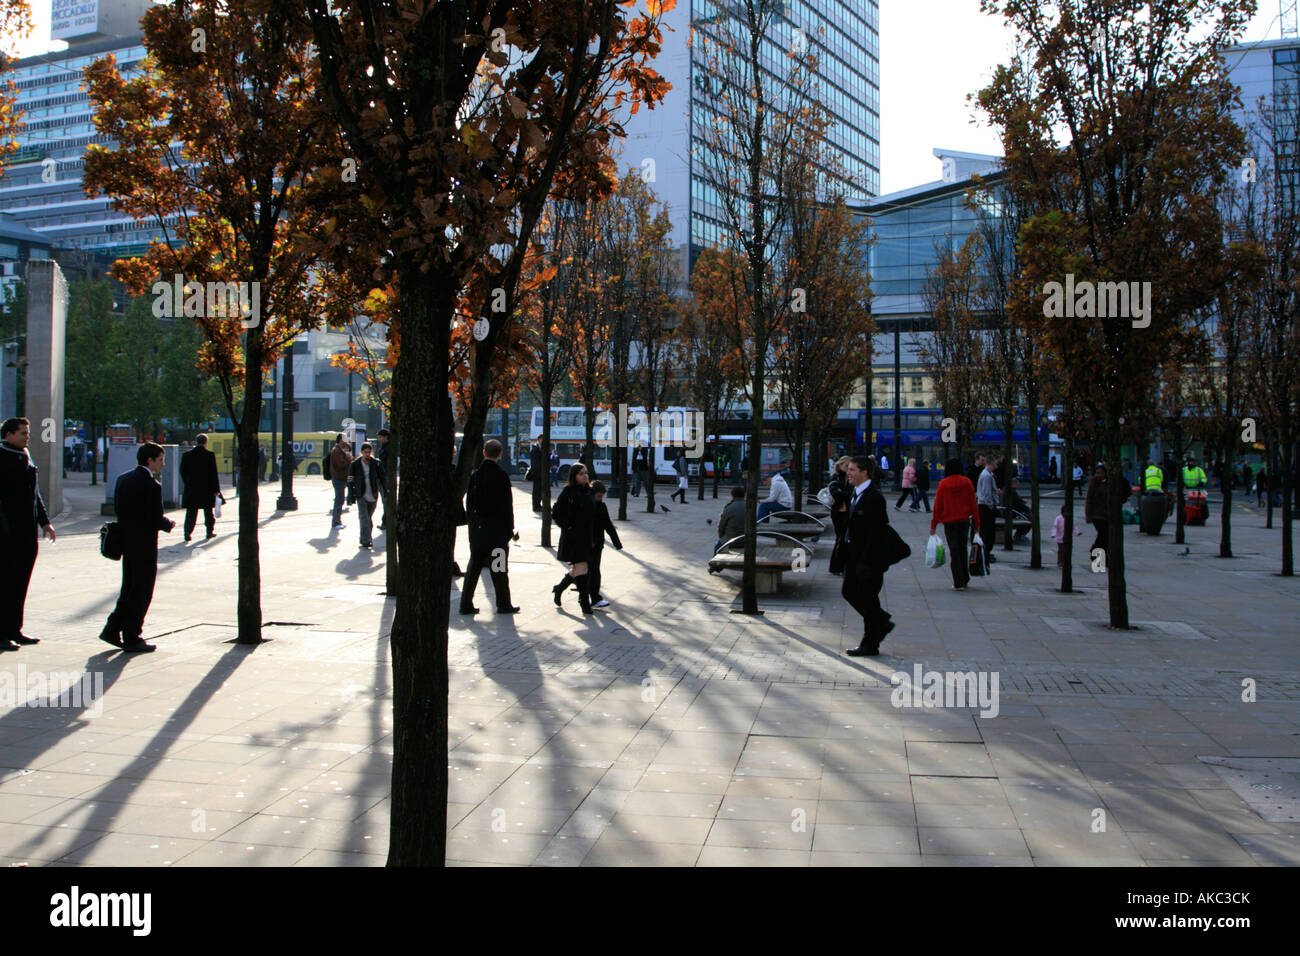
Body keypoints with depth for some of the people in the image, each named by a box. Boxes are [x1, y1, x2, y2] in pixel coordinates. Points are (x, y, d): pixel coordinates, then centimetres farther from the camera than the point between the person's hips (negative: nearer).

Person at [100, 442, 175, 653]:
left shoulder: (123, 479, 7)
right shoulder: (152, 485, -18)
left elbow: (118, 510, 11)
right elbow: (156, 520, -21)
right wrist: (170, 524, -2)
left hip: (126, 543, 8)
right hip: (144, 546, -8)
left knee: (129, 589, 19)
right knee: (142, 593, 2)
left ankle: (112, 629, 19)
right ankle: (131, 638, 8)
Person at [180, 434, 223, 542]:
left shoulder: (186, 455, 1)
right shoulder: (210, 455, -9)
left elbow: (183, 471, 6)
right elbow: (214, 473, -9)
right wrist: (216, 489, -6)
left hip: (191, 489, 2)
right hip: (207, 489, -2)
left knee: (191, 512, 4)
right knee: (208, 512, 12)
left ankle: (188, 533, -6)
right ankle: (210, 532, 19)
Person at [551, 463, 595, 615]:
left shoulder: (588, 491, 11)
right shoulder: (568, 491, -9)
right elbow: (555, 512, -8)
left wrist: (592, 537, 14)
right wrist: (568, 527, -12)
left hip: (585, 537, 7)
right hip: (572, 537, -7)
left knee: (577, 569, 13)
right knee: (581, 568, -9)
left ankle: (558, 588, 34)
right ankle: (584, 602, -1)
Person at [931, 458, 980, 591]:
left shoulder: (943, 483, -6)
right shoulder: (967, 482, -3)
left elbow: (938, 504, -5)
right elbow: (973, 504, 0)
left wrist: (933, 524, 1)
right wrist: (977, 523, 6)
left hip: (949, 521, -2)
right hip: (964, 520, 2)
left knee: (954, 551, 1)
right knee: (963, 549, 16)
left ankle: (959, 583, -2)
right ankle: (965, 579, 23)